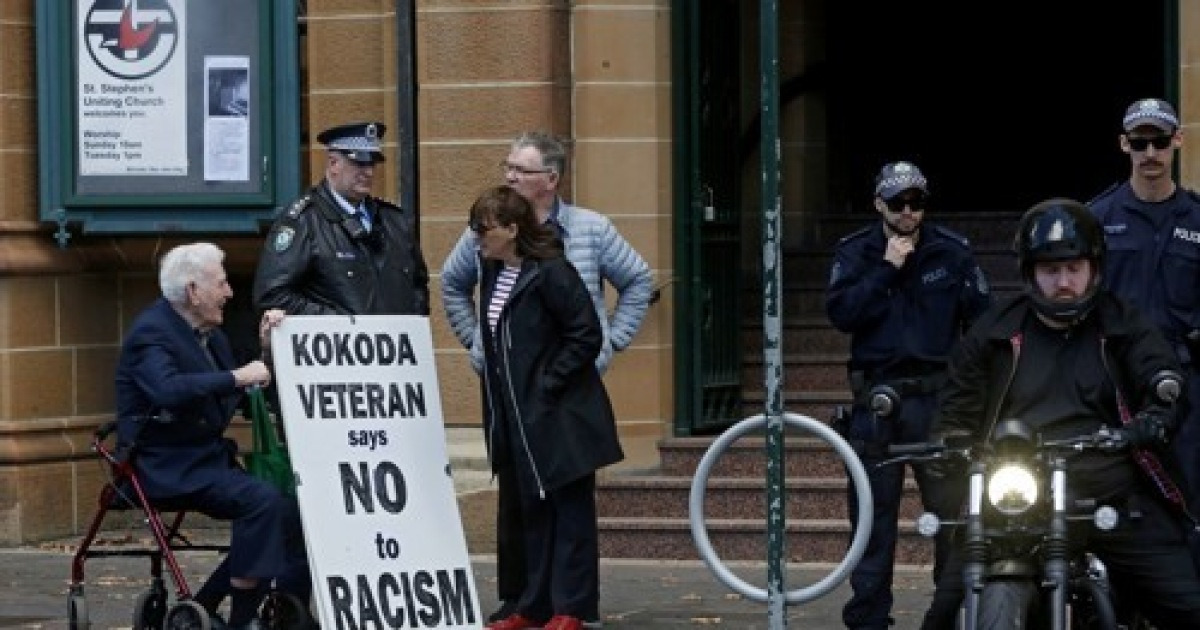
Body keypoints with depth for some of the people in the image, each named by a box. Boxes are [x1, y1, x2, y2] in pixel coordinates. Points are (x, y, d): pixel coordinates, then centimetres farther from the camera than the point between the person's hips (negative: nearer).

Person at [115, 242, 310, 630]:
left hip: (207, 455, 9)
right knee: (261, 500, -26)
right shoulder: (152, 332, -13)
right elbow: (168, 391, -32)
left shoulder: (210, 334, 16)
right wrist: (236, 377, -30)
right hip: (168, 464, -9)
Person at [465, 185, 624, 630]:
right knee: (533, 510, 13)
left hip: (560, 417, -8)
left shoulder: (551, 273, -16)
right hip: (519, 417, 8)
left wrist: (548, 385, -15)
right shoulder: (491, 272, 8)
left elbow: (587, 335, -16)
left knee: (570, 510, 0)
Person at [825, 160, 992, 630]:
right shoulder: (855, 253, 6)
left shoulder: (952, 252, 5)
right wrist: (887, 269, -12)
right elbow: (840, 314, -8)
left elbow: (982, 322, 6)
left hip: (937, 397, -1)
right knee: (873, 513, 4)